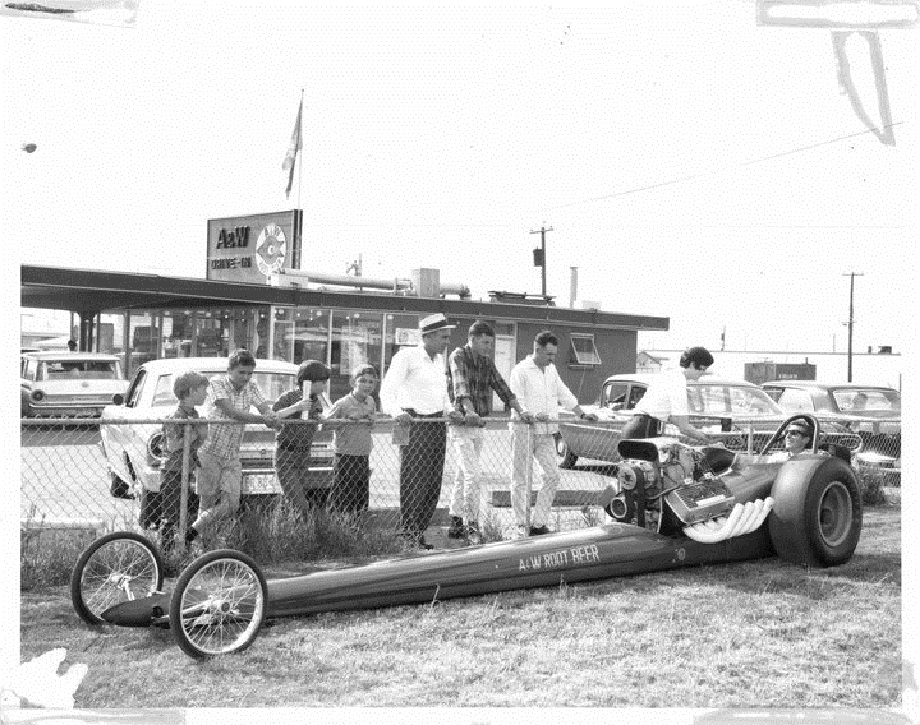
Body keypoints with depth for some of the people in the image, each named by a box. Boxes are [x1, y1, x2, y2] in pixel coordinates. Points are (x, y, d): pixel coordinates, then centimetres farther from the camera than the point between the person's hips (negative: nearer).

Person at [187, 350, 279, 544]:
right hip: (209, 452, -5)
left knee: (231, 503, -7)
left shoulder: (250, 387, 5)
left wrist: (272, 417, -27)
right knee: (208, 500, 0)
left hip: (232, 457, 5)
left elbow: (266, 409, -3)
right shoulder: (217, 383, -11)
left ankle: (195, 529, 9)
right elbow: (231, 412, -23)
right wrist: (262, 419, -29)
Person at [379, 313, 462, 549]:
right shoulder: (406, 356, -5)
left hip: (438, 426, 7)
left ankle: (419, 532, 16)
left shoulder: (440, 360, 18)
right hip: (415, 424, -7)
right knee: (415, 483, -8)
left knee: (433, 485, 6)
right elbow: (388, 390, -12)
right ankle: (409, 534, 0)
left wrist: (449, 410, 12)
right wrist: (397, 412, -29)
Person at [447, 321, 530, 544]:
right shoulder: (458, 356, -9)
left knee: (462, 475, 12)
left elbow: (501, 386, 15)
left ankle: (456, 524, 18)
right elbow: (461, 386, -25)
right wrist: (469, 411, -40)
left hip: (478, 426, 7)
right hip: (460, 426, -7)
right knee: (472, 475, -13)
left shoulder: (487, 362, 14)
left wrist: (520, 410, 5)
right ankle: (472, 525, -9)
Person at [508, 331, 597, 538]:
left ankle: (538, 523, 4)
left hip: (546, 432, 7)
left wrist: (582, 414, 20)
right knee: (520, 479, 0)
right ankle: (521, 524, 6)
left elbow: (564, 395, 24)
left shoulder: (551, 370, 15)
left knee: (553, 475, -1)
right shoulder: (521, 370, -8)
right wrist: (532, 416, -32)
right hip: (524, 429, -7)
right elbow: (516, 402, -16)